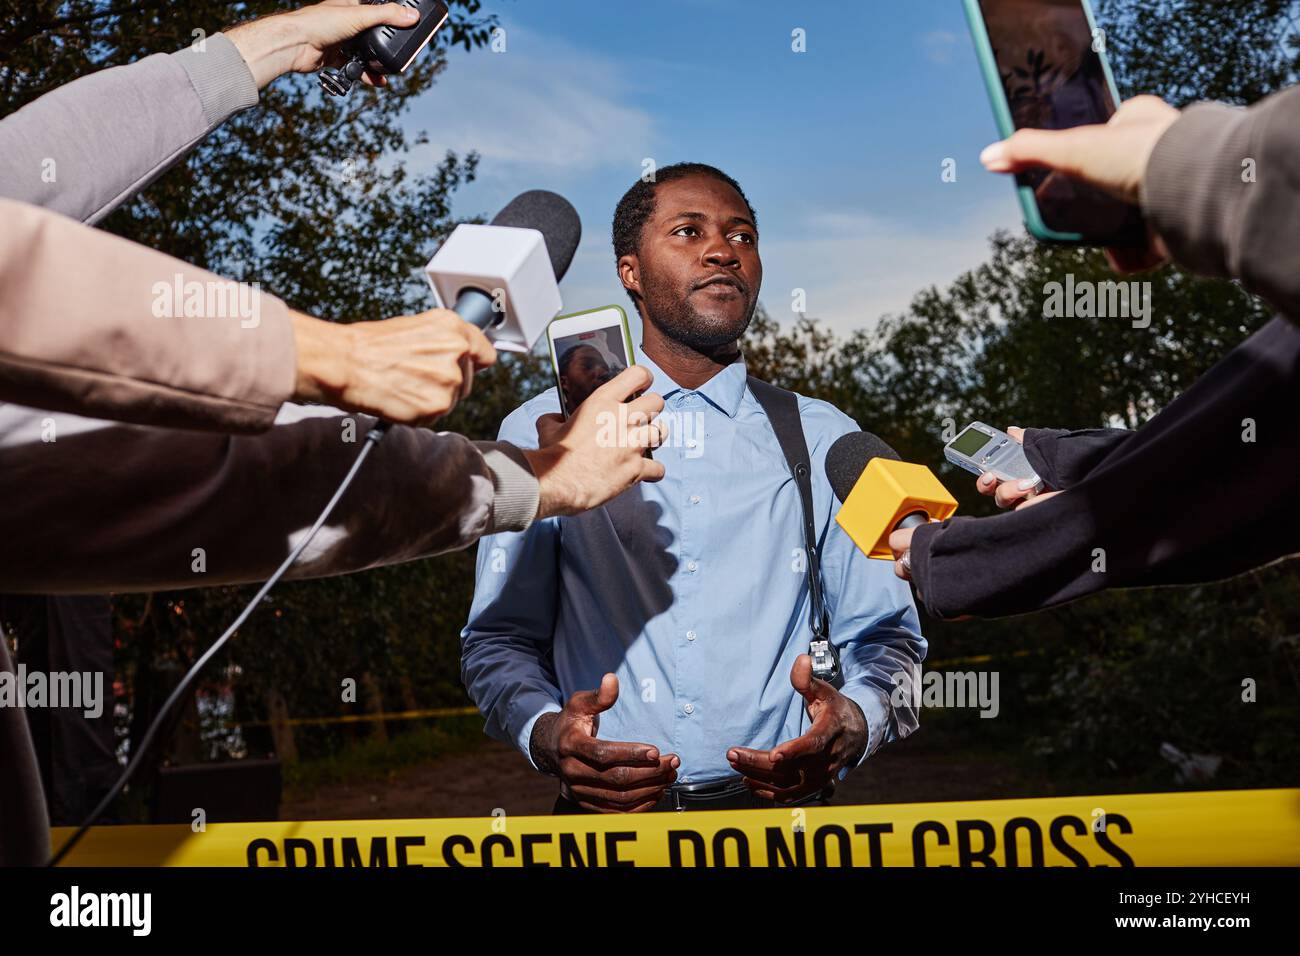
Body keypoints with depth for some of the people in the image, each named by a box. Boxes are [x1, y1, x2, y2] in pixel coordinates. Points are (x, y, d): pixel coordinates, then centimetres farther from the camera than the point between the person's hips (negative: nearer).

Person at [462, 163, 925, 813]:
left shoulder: (823, 441, 10)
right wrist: (545, 732, -15)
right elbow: (498, 638, 7)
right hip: (606, 810, -1)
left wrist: (852, 724, -14)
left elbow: (885, 636, 8)